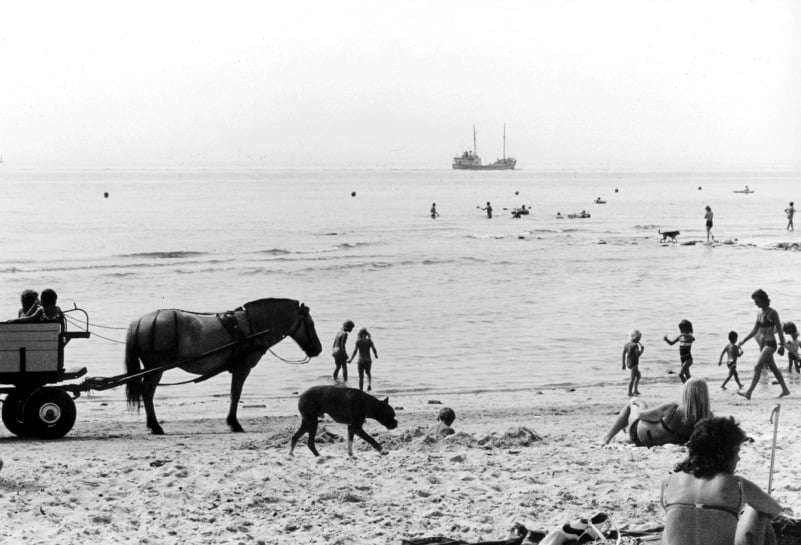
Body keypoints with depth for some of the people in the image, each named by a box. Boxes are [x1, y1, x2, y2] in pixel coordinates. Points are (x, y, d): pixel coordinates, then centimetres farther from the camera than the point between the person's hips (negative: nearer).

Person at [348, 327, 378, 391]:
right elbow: (374, 350, -6)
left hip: (361, 360, -2)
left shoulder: (358, 341, -7)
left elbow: (355, 351, -12)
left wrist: (350, 359, -2)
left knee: (361, 377, 9)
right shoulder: (369, 341, -3)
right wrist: (376, 355, 16)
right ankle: (369, 384, 4)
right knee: (368, 373, 28)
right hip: (368, 360, 2)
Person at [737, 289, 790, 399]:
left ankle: (749, 392, -20)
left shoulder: (772, 313, -12)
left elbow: (779, 330, -10)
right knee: (773, 368, 16)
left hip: (770, 344, -8)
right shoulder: (759, 313, 10)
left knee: (757, 367, -16)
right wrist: (743, 341, 7)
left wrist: (782, 345, -11)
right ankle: (785, 390, 27)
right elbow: (755, 330, 15)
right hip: (762, 344, 8)